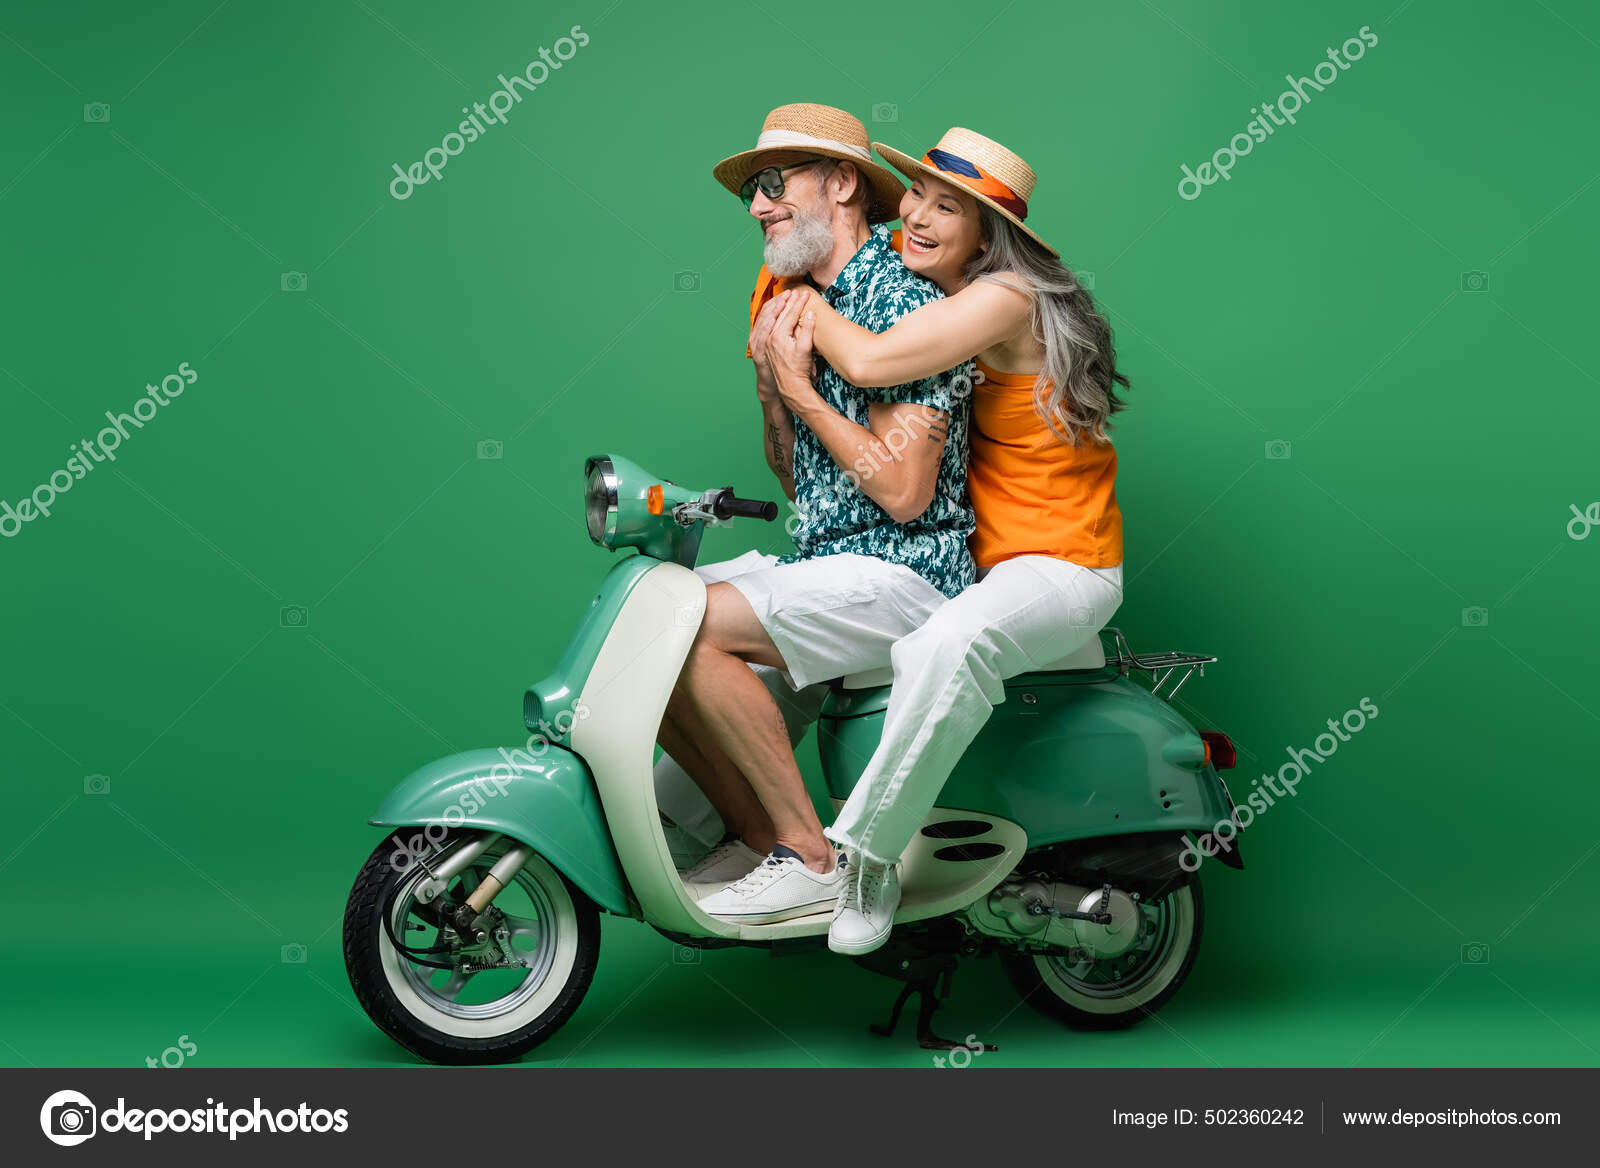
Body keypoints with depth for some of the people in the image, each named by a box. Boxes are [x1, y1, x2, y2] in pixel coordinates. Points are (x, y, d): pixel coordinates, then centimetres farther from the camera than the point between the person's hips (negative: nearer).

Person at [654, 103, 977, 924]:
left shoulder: (901, 301, -12)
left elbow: (904, 492, -20)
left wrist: (804, 392, -13)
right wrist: (769, 384, 1)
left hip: (901, 572, -9)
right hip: (824, 561, 9)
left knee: (691, 630, -25)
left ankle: (809, 857, -14)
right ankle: (754, 837, 4)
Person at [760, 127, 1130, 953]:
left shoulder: (1003, 297, -18)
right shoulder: (924, 290, 8)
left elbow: (869, 364, -31)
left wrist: (801, 296, -13)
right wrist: (787, 379, -13)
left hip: (1058, 564, -9)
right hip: (959, 553, 9)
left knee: (950, 644, -41)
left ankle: (868, 856, -27)